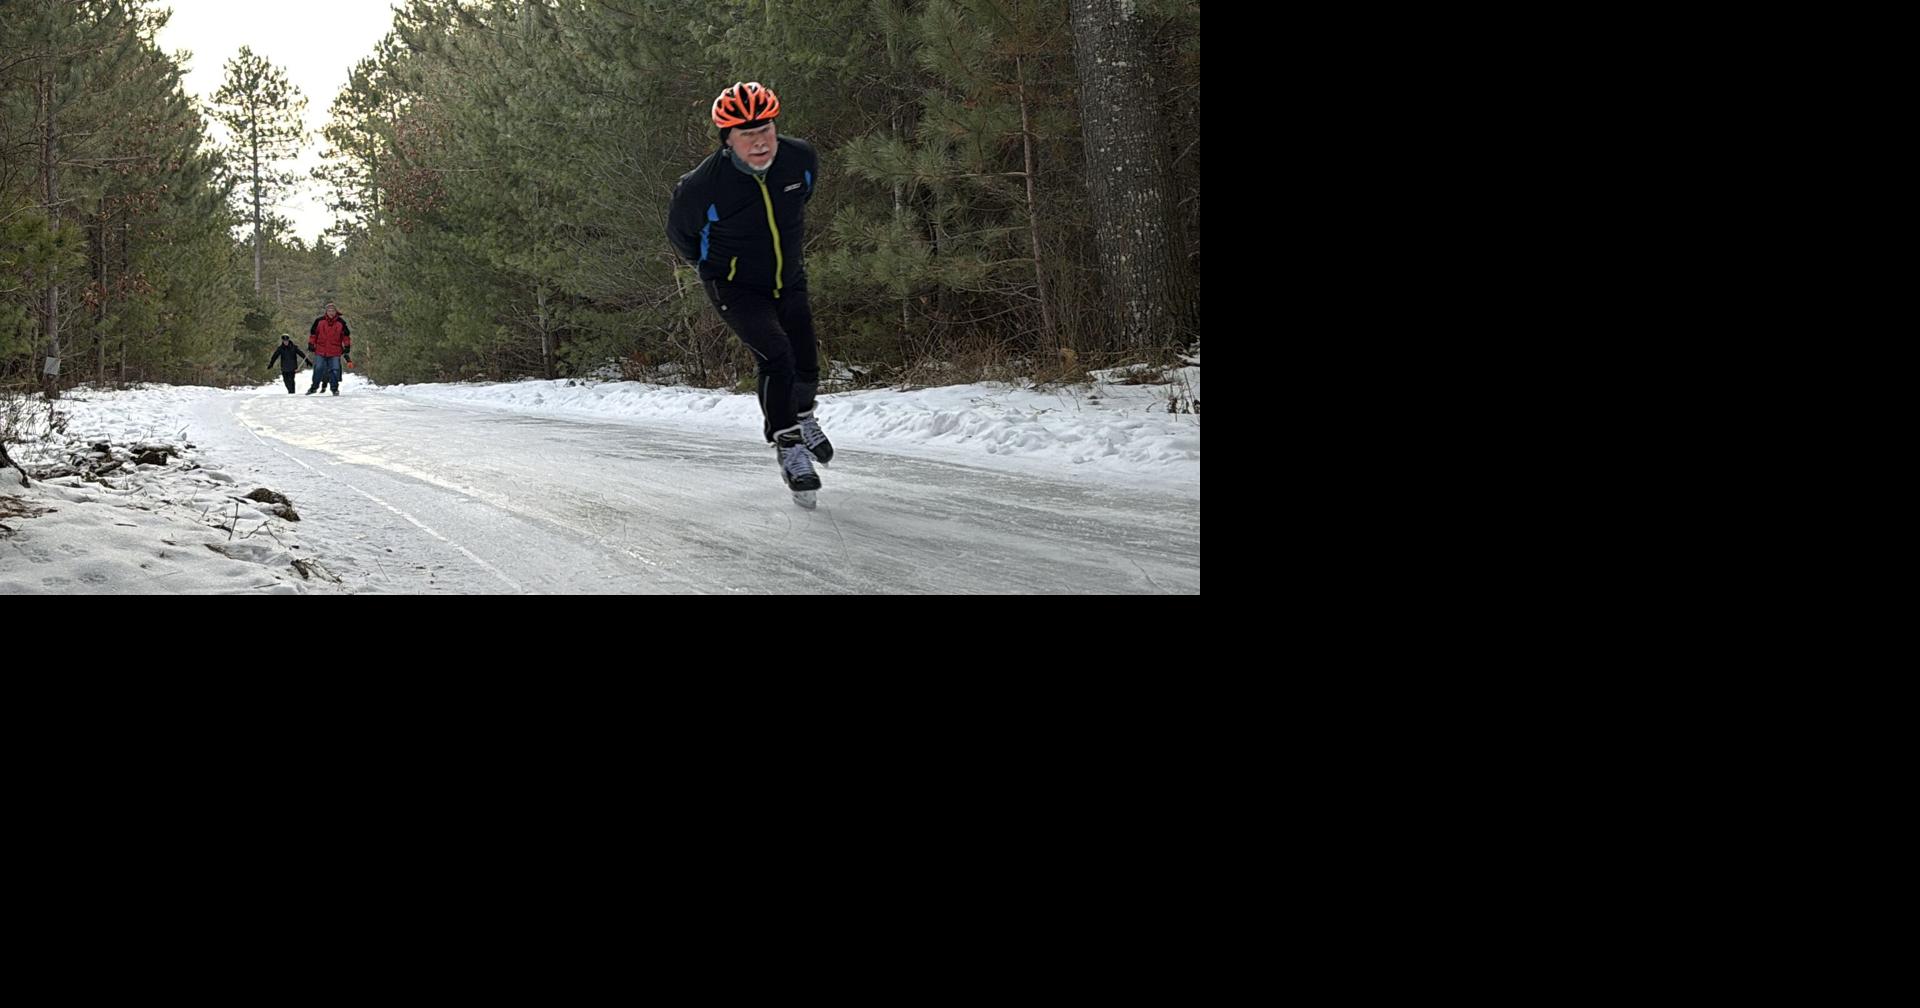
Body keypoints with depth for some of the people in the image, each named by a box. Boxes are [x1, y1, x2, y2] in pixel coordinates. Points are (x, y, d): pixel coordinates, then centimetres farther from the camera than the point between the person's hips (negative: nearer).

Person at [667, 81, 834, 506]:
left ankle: (803, 417, 41)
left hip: (789, 280, 5)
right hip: (735, 288, -5)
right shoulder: (704, 186, -29)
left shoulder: (801, 158, -17)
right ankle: (788, 447, -13)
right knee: (776, 355, -25)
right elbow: (680, 231, -5)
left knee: (806, 366, 7)